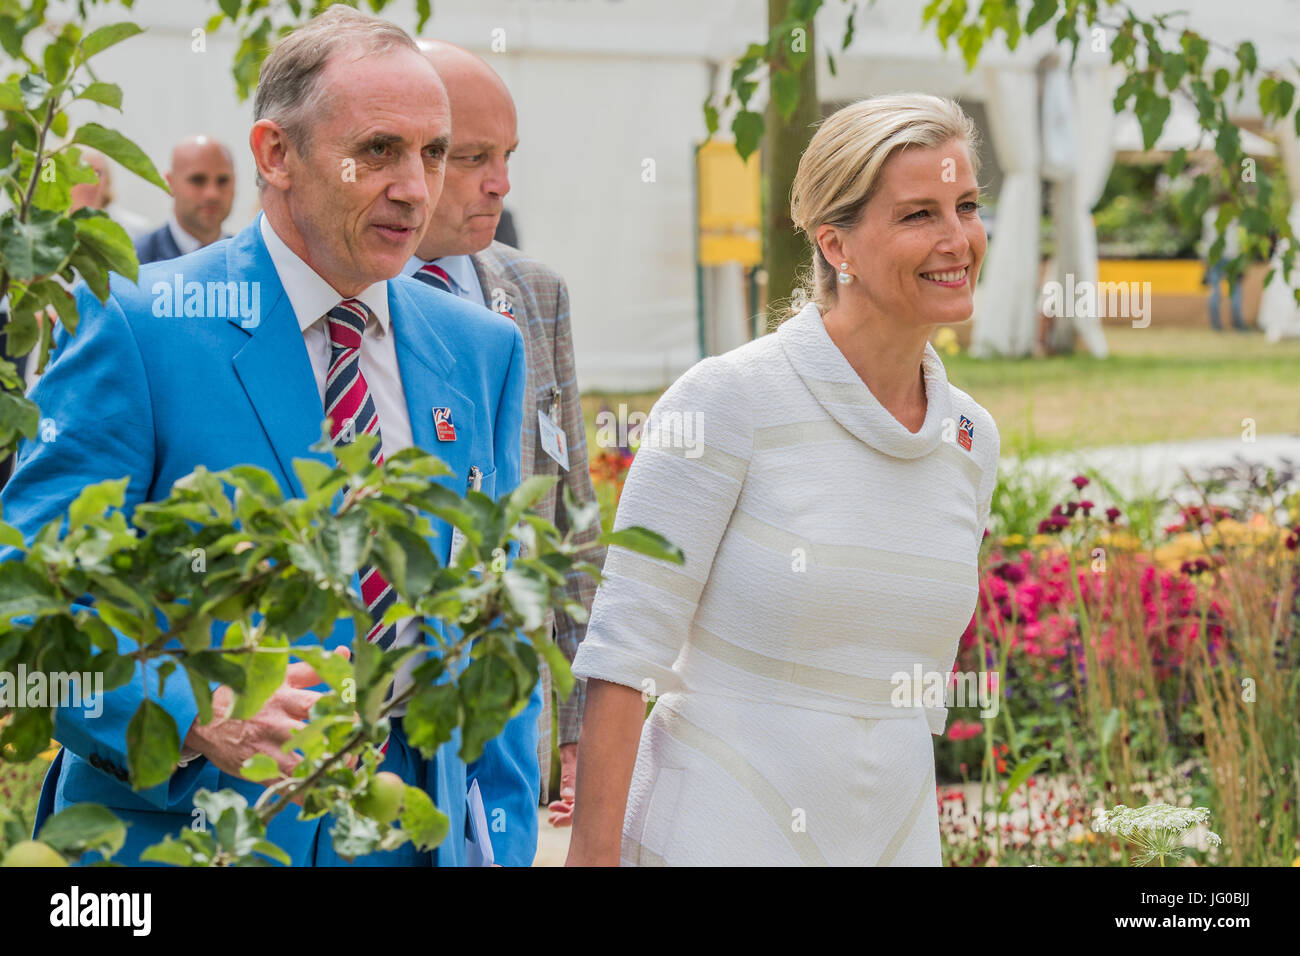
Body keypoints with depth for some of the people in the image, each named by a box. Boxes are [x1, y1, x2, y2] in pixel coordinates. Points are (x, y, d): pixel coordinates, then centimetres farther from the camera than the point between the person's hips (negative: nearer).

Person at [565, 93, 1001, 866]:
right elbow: (624, 653, -12)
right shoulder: (726, 399, -11)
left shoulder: (972, 440, 6)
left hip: (892, 836, 5)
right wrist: (594, 852, -15)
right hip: (716, 833, -5)